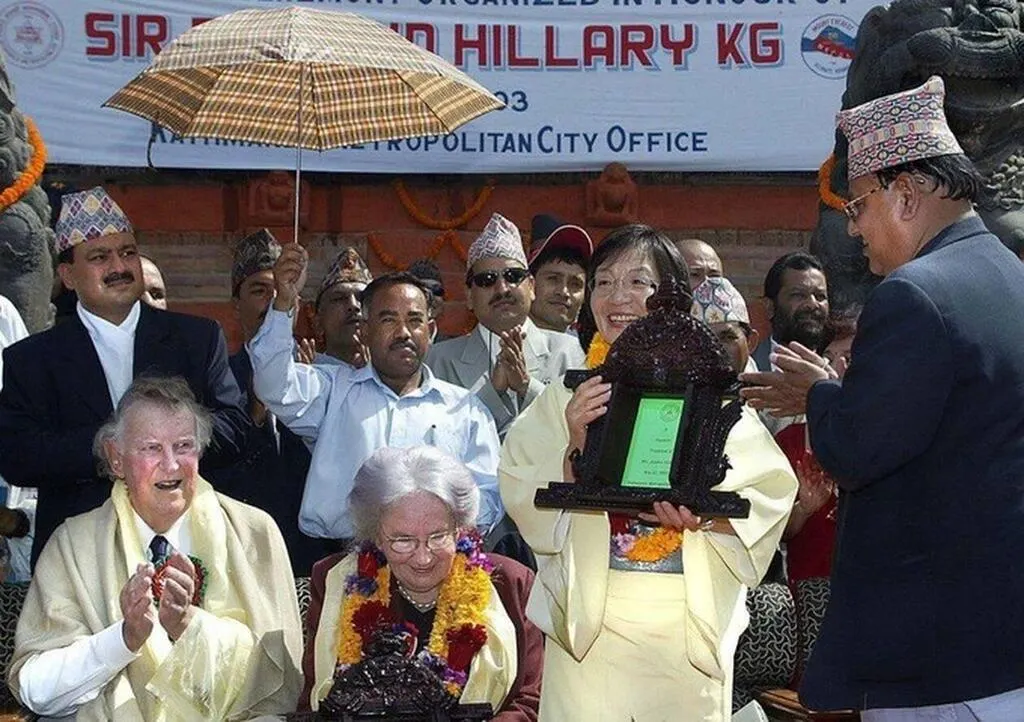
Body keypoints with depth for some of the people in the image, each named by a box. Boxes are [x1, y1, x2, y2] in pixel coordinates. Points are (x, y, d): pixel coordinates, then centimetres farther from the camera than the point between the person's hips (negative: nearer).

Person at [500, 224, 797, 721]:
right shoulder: (566, 397, 6)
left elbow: (772, 494, -1)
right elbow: (522, 500, -2)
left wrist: (709, 514, -19)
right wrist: (574, 447, -18)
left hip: (692, 629, 0)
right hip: (590, 625, 0)